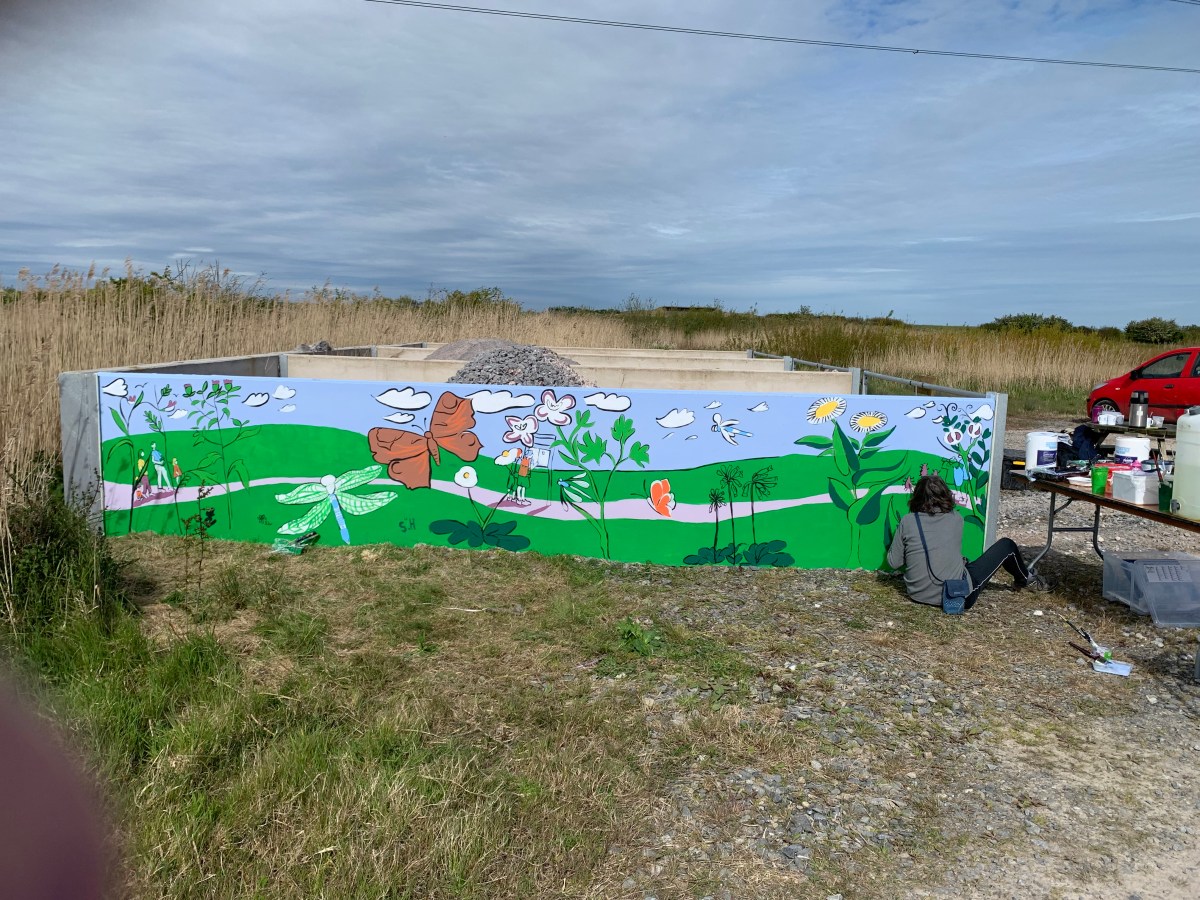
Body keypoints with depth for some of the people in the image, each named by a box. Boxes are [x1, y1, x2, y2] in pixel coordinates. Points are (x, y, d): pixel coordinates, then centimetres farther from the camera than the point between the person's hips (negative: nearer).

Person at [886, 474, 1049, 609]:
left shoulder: (907, 522, -7)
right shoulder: (955, 519, -6)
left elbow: (893, 562, -5)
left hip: (918, 594, 3)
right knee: (1006, 545, 15)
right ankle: (1026, 579, 44)